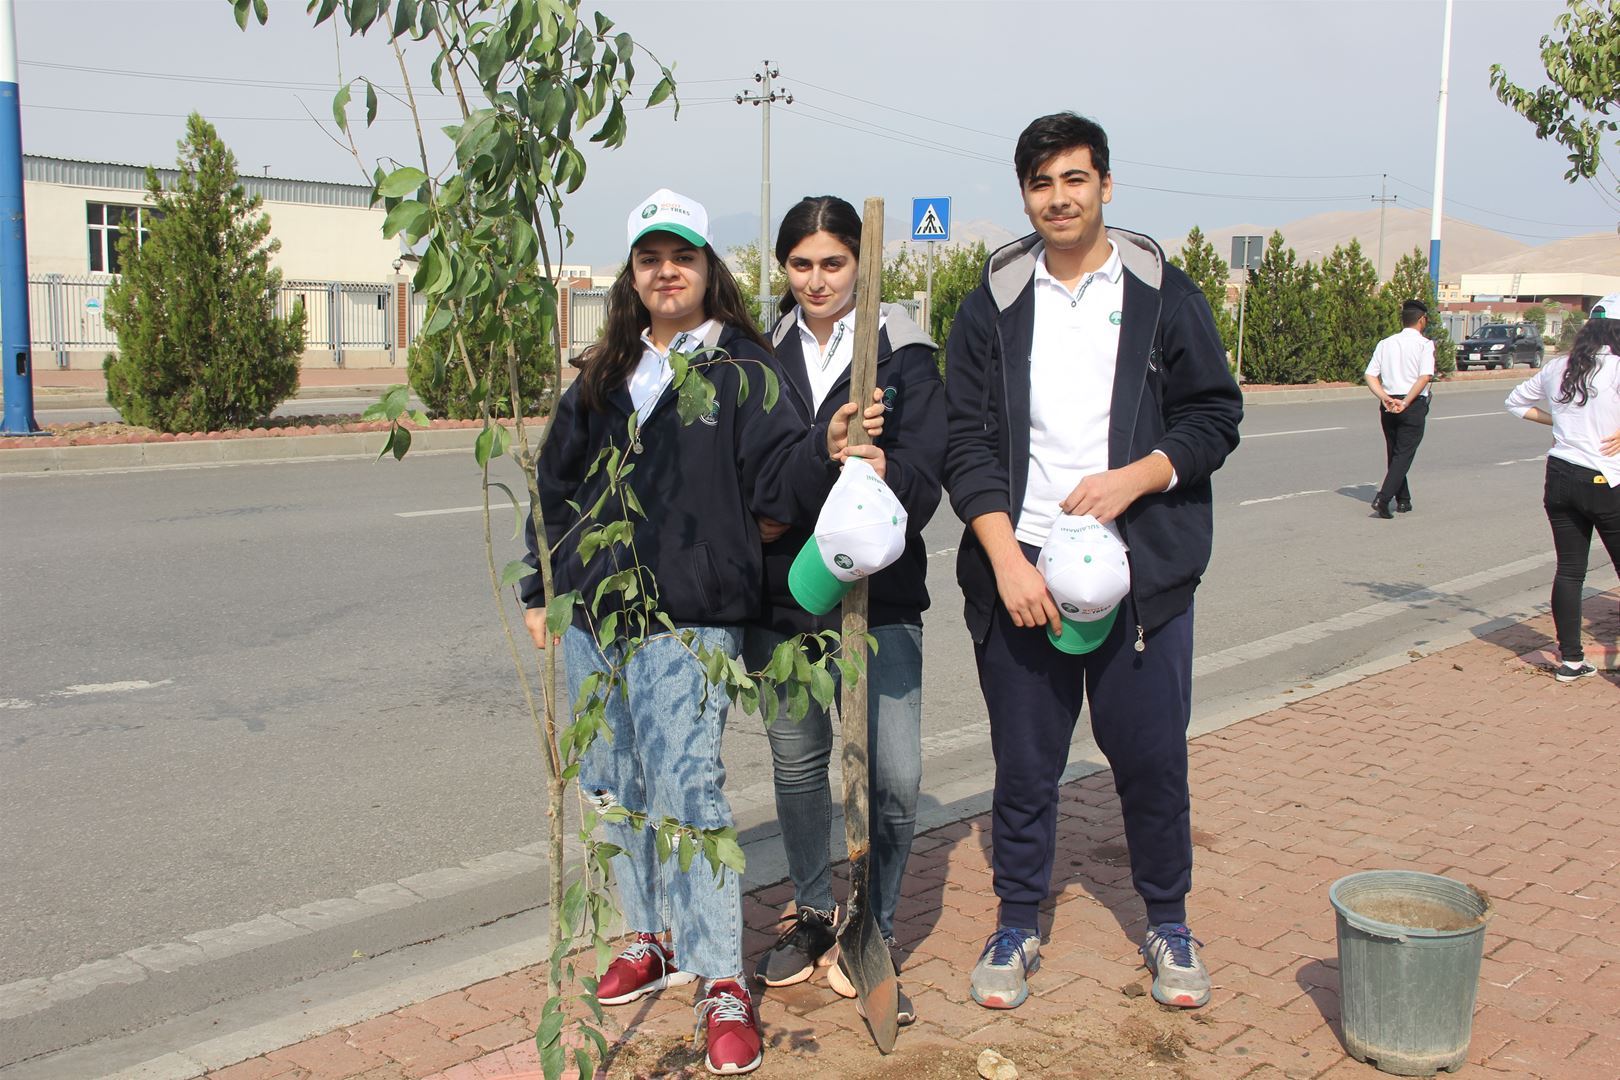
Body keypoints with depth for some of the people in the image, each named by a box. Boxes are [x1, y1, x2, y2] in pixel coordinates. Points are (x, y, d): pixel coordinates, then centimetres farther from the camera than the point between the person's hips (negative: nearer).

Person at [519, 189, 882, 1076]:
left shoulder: (742, 369, -1)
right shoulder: (604, 376, 14)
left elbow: (773, 473, -12)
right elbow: (557, 484, 18)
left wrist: (825, 450, -33)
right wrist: (539, 589, 15)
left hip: (687, 616, -6)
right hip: (592, 614, 6)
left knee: (686, 788, -10)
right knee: (614, 786, 13)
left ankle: (722, 982, 0)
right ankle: (654, 938, 31)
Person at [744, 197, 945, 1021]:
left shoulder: (903, 352, 0)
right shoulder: (763, 355, 8)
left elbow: (922, 467, -11)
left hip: (879, 597, -2)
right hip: (779, 593, 3)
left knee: (896, 775, -7)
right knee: (796, 761, 12)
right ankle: (812, 914, 35)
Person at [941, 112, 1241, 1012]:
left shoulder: (1164, 294, 4)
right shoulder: (993, 305, 5)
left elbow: (1216, 416, 4)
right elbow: (967, 442, 0)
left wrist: (1131, 478, -13)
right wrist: (1007, 558, -11)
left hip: (1143, 568, 0)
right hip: (1021, 568, 1)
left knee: (1153, 756, 7)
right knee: (1025, 762, 8)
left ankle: (1168, 925, 29)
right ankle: (1018, 927, 26)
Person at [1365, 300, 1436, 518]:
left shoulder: (1385, 343, 11)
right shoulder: (1424, 344, -3)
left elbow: (1371, 376, 2)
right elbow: (1425, 377, -16)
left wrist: (1385, 399, -5)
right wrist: (1405, 403, -16)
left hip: (1388, 406, 5)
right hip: (1414, 406, -5)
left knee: (1393, 453, 16)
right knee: (1404, 454, -4)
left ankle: (1403, 500, 24)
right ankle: (1383, 498, -19)